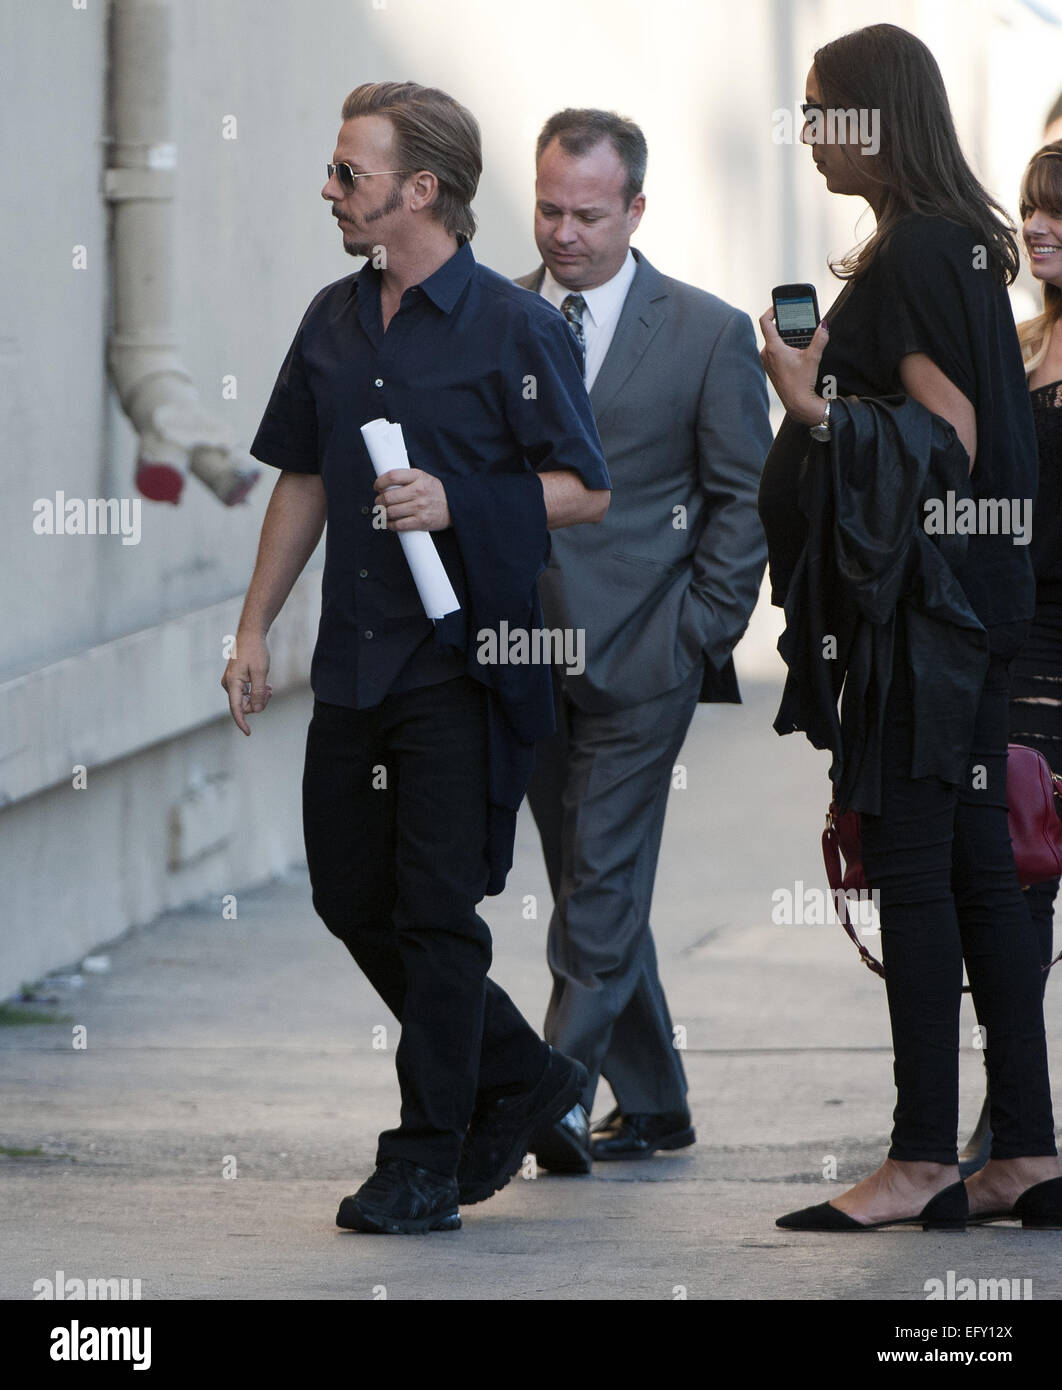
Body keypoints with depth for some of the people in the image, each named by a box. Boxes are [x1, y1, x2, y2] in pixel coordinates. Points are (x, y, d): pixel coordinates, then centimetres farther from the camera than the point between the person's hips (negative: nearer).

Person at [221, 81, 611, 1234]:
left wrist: (458, 502, -20)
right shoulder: (334, 321, 11)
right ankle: (519, 1081, 28)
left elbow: (585, 491, -7)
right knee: (351, 899, 10)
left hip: (464, 664, -7)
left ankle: (427, 1164, 4)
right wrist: (254, 628, 14)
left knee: (438, 913, -5)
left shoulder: (515, 328, -8)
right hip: (354, 662, 7)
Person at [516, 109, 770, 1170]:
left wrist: (699, 636, -6)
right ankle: (652, 1104, 18)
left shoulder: (709, 335, 0)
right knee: (591, 887, 9)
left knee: (603, 884, -11)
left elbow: (744, 498, 2)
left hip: (639, 654, -4)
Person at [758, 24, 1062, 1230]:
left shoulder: (910, 257, -14)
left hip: (915, 602, -10)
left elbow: (950, 436, -19)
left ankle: (924, 1160, -5)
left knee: (914, 870, -7)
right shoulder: (959, 247, 15)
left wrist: (817, 408, -19)